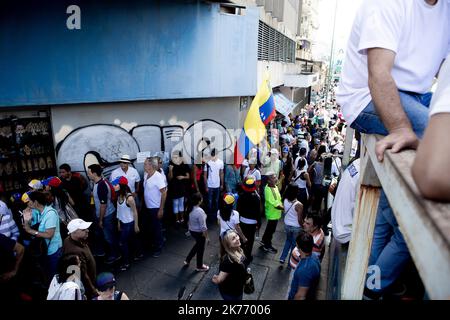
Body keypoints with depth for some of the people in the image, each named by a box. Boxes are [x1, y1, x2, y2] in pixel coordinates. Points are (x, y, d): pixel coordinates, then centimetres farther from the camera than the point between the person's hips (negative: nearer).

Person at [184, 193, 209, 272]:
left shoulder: (190, 208, -6)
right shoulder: (200, 211, -31)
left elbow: (188, 221, 9)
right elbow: (203, 227, -25)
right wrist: (207, 237, -13)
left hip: (192, 231, 8)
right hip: (199, 233, -8)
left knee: (198, 244, 30)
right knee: (200, 248, 14)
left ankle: (187, 260, 40)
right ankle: (199, 267, 34)